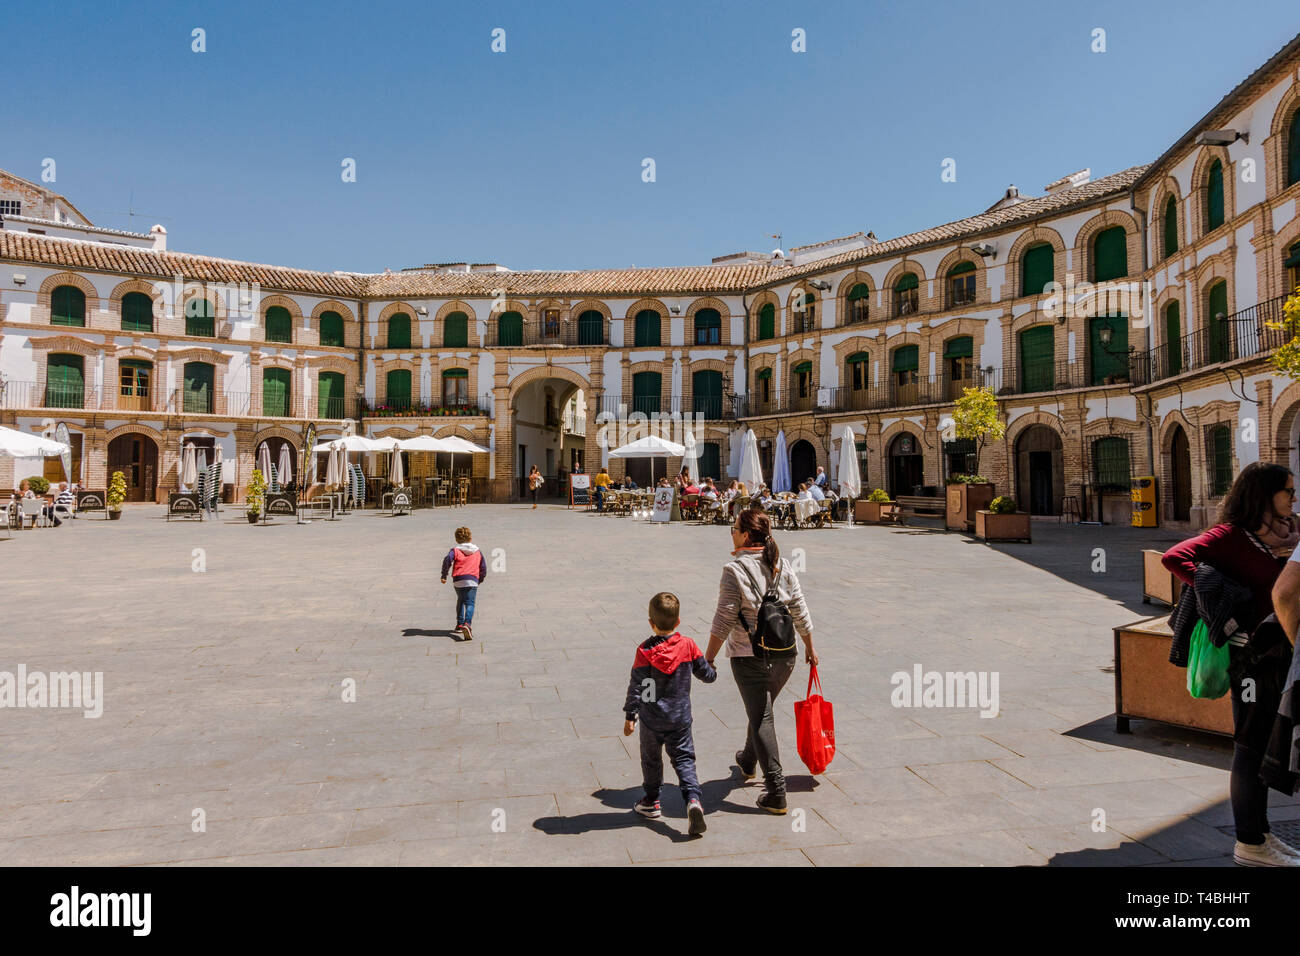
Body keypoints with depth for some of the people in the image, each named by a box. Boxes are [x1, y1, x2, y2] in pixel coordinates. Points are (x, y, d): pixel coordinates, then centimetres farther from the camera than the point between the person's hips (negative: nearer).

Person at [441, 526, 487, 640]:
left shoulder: (455, 550, 11)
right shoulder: (478, 551, 18)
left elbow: (447, 560, -9)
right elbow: (483, 568, 17)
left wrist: (444, 575, -2)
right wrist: (480, 580, 31)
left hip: (458, 580, 1)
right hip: (472, 580, -1)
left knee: (461, 600, 25)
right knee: (470, 604, -9)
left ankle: (460, 624, 30)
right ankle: (467, 623, -34)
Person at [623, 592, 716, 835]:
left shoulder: (645, 651, -15)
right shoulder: (688, 646, -7)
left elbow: (636, 686, -13)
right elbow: (707, 674, 4)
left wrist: (630, 716, -6)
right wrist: (713, 671, 27)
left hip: (652, 719, -1)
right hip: (680, 718, 2)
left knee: (651, 759, 17)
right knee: (684, 759, 8)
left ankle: (651, 802, 31)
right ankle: (693, 799, -12)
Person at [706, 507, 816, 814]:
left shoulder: (734, 570, -15)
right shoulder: (782, 565, 1)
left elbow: (724, 621, -15)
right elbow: (800, 612, 4)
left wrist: (708, 658, -6)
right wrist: (809, 648, 16)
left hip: (749, 656, -6)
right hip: (784, 655, 6)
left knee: (761, 718, 3)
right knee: (762, 709, 25)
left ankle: (776, 791, 3)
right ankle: (748, 761, 47)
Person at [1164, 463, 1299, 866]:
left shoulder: (1261, 537, 13)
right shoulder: (1231, 534, -15)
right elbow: (1175, 557, -27)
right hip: (1251, 655, -9)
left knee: (1263, 747, 17)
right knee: (1251, 748, 0)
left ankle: (1260, 834, 30)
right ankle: (1248, 844, 11)